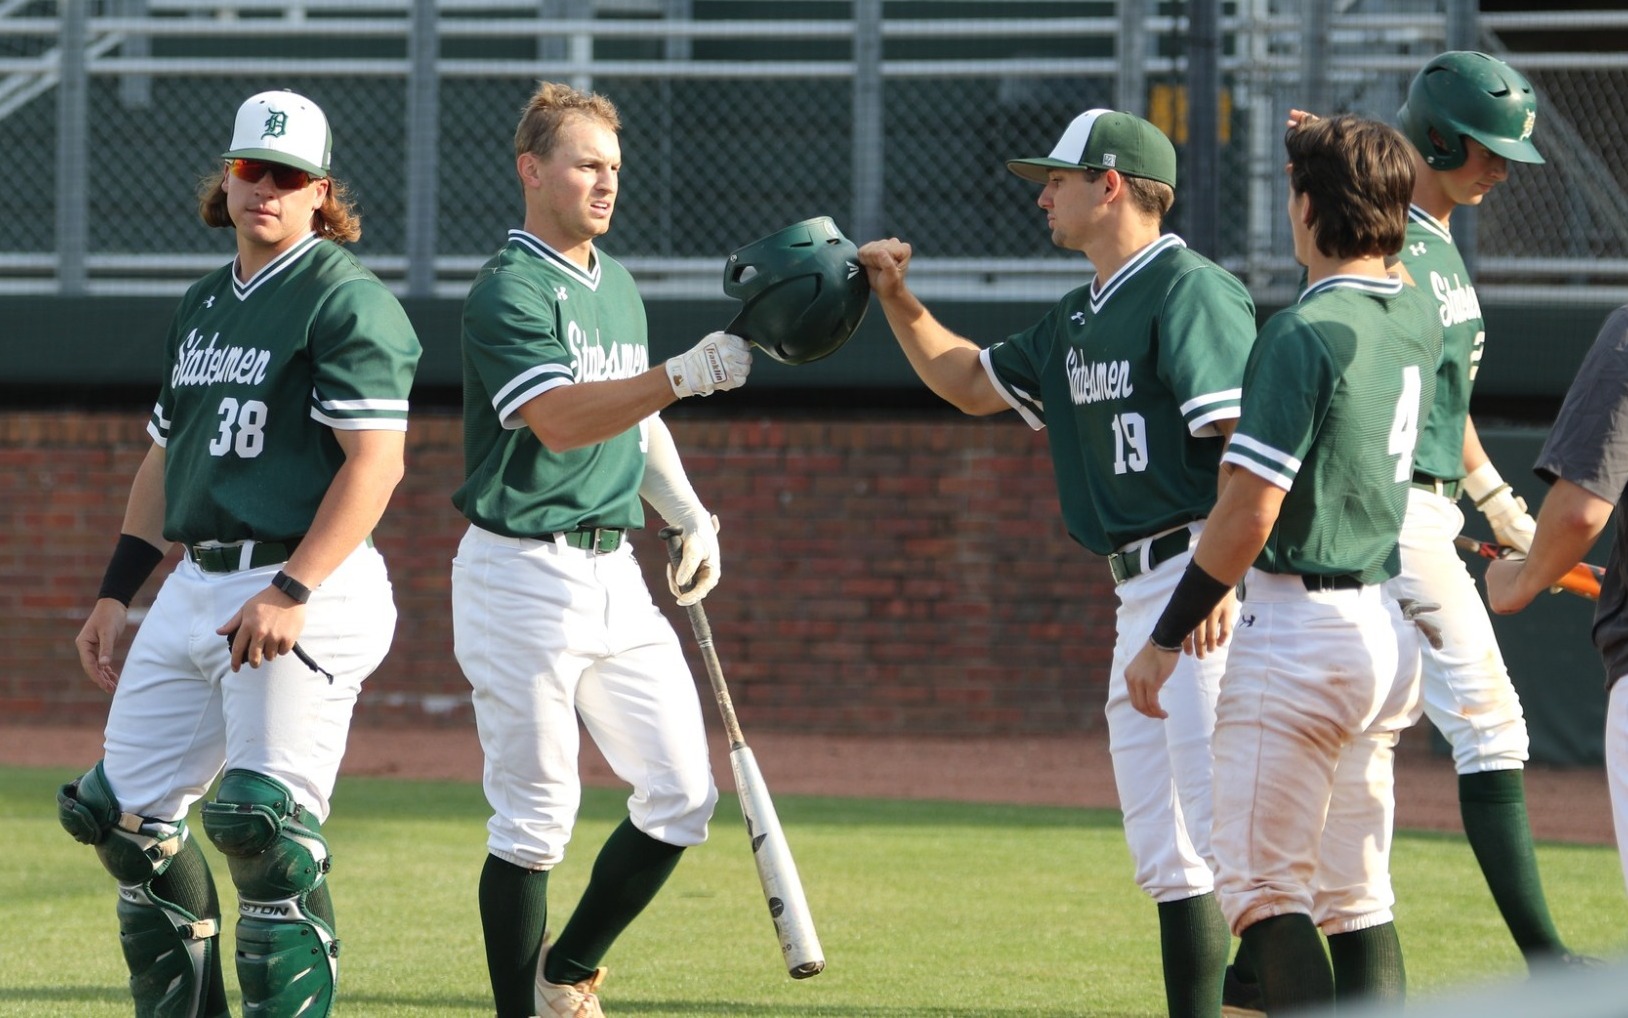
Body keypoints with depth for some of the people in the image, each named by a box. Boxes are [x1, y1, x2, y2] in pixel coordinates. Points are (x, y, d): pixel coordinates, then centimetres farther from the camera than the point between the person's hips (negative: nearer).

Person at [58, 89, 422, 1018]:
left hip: (307, 592, -9)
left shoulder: (346, 300, -8)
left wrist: (290, 594, -25)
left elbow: (376, 462, -17)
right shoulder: (205, 306, 18)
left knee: (263, 821, -18)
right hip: (195, 587, 9)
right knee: (126, 812, 10)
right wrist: (117, 594, 20)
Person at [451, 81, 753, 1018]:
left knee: (682, 797, 3)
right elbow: (560, 420, -27)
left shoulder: (618, 286, 15)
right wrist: (686, 374, -37)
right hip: (526, 578, -8)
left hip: (615, 572, 8)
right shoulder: (509, 292, -12)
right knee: (536, 817, -4)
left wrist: (692, 517, 14)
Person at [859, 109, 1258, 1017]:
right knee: (1164, 850, 11)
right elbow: (972, 384, 35)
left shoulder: (1190, 291, -11)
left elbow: (1248, 442, -20)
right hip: (1141, 596, 10)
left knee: (1224, 830, -18)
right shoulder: (1080, 321, 20)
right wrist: (900, 303, 21)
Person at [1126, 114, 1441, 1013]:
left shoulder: (1303, 332, -16)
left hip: (1300, 629, -8)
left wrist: (1167, 637, -12)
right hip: (1389, 628, 8)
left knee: (1261, 885, -6)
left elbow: (1251, 509, -19)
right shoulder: (1416, 323, 7)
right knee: (1356, 895, 13)